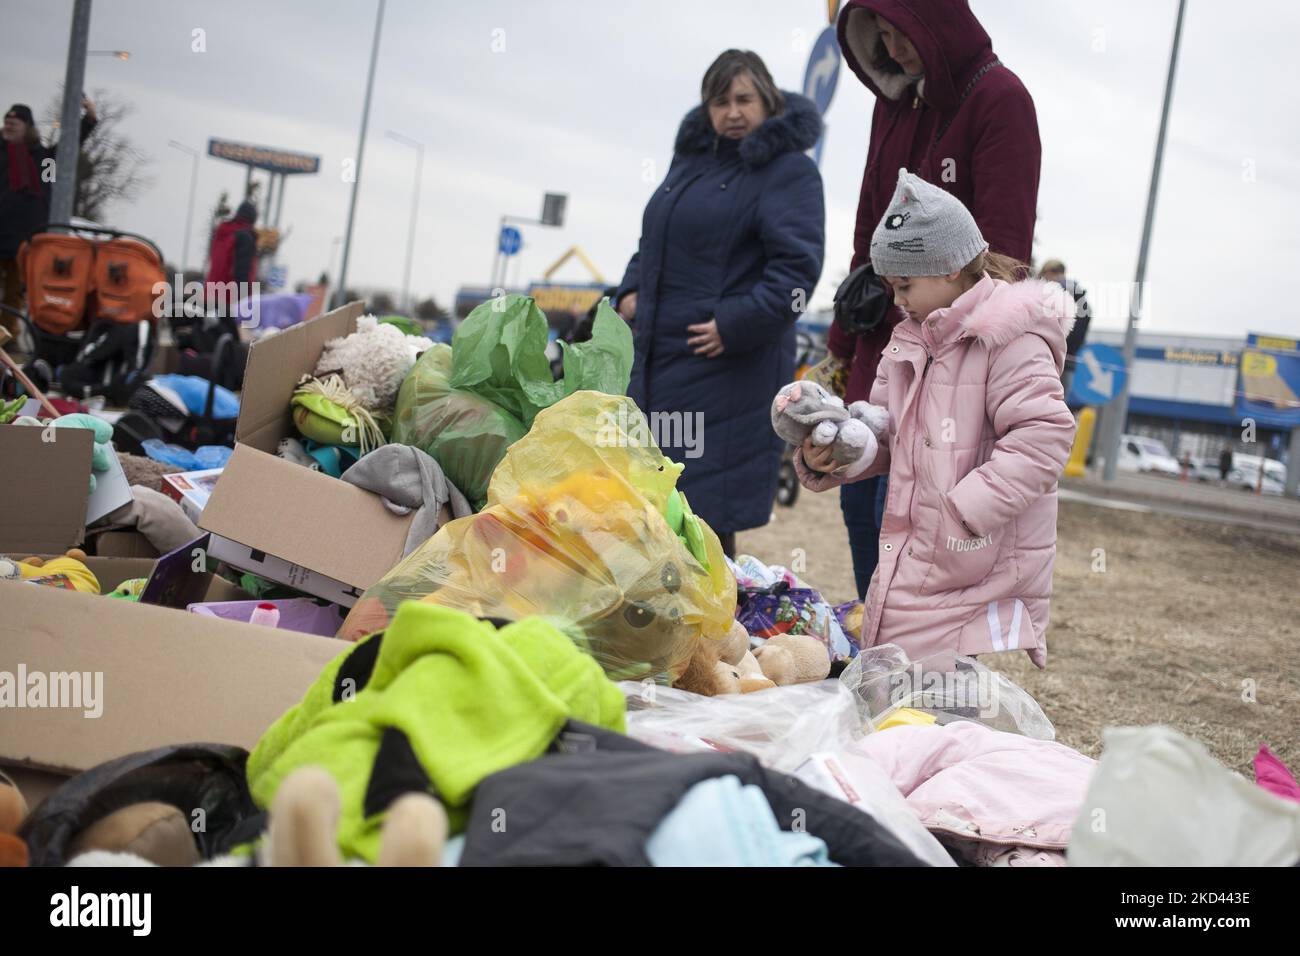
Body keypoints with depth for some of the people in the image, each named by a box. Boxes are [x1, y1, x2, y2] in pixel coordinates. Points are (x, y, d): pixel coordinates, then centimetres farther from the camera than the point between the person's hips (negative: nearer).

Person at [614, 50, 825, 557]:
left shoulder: (788, 170, -6)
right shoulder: (692, 157, 17)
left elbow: (797, 267, -16)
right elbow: (653, 241, 27)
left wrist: (735, 326, -21)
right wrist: (632, 290, 9)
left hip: (730, 359, -8)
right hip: (660, 354, 8)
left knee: (706, 505, -6)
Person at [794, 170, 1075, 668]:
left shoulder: (1011, 339, -14)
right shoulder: (909, 339, 15)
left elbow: (1045, 434, -22)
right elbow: (885, 432, 20)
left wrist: (969, 507, -26)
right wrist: (826, 457, 0)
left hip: (986, 570, -9)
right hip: (909, 565, 9)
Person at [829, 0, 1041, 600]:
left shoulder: (999, 99, -11)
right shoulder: (893, 103, 12)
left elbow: (1001, 250, -17)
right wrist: (845, 337, 17)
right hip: (883, 345, 8)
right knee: (860, 506, 9)